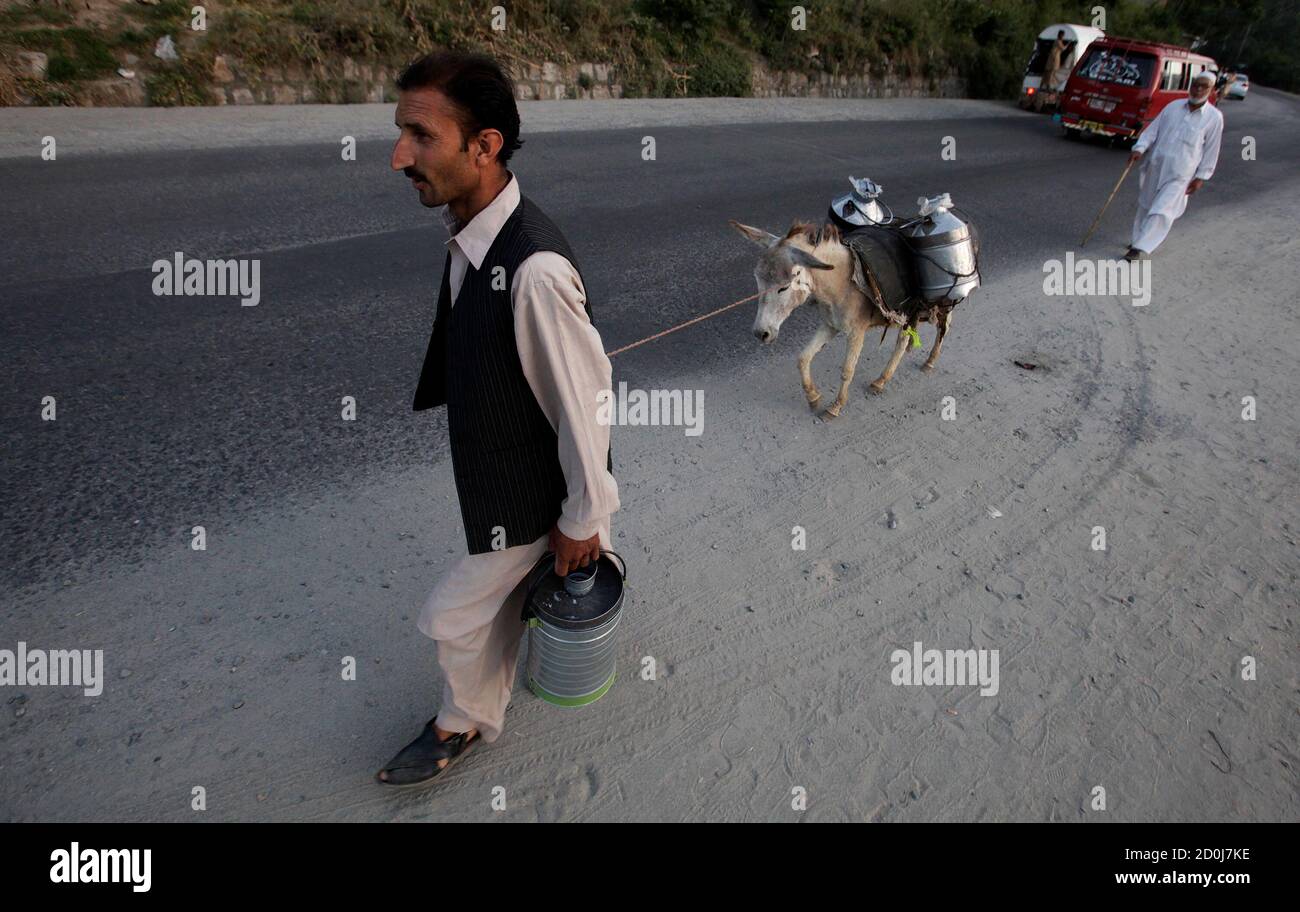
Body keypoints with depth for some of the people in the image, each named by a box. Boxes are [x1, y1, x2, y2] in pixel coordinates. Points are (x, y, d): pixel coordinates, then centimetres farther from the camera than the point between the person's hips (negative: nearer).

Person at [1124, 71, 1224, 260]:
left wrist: (1201, 177, -1)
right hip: (1155, 164, 4)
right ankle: (1140, 240, 30)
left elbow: (1211, 150, 0)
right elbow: (1153, 129, 4)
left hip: (1179, 174, -4)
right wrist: (1140, 148, -12)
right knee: (1146, 205, 14)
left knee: (1162, 210, -10)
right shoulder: (1173, 106, 4)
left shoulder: (1214, 117, -3)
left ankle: (1142, 248, -11)